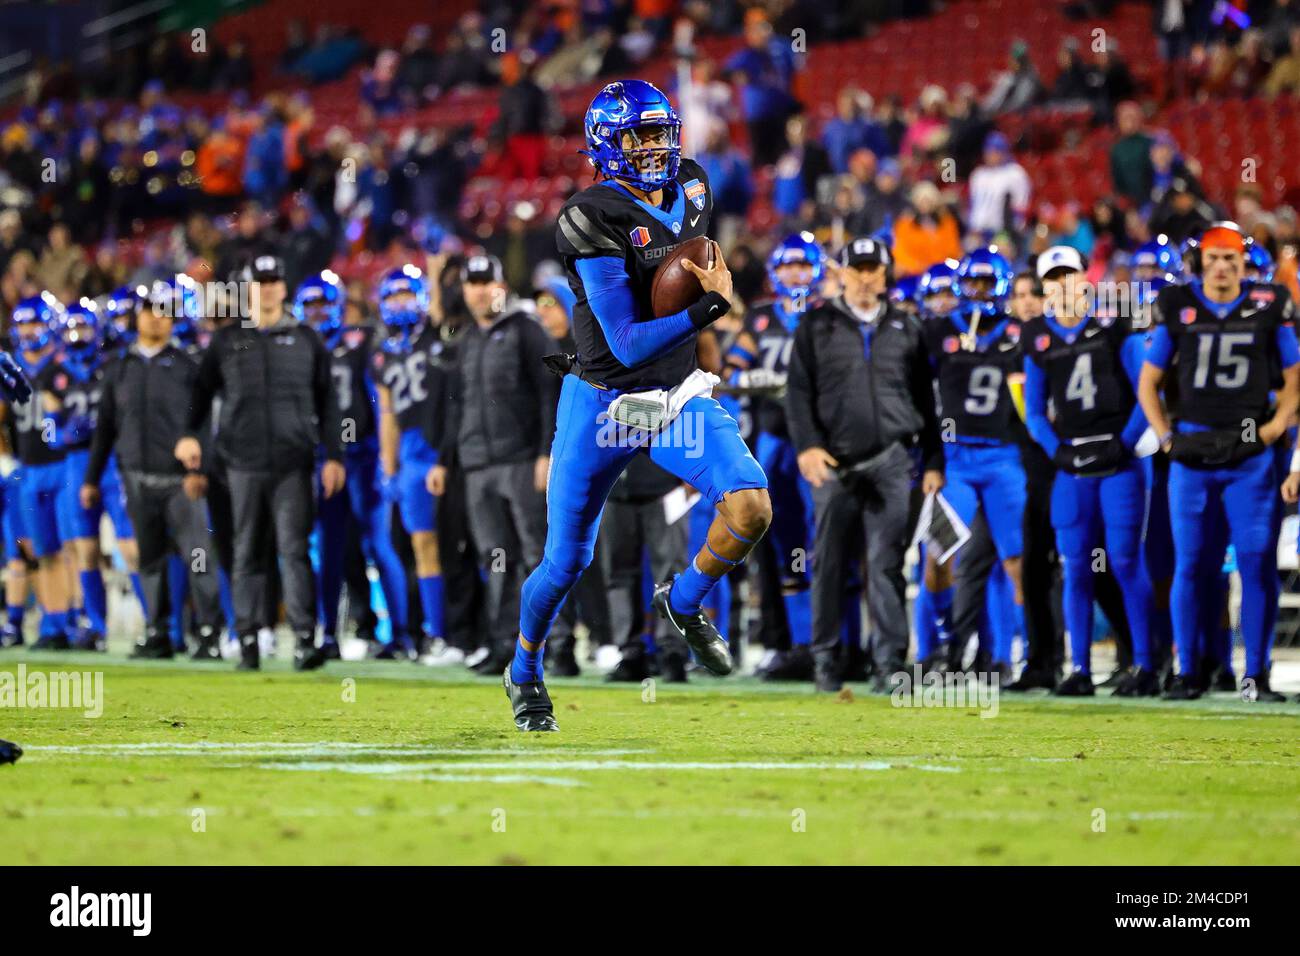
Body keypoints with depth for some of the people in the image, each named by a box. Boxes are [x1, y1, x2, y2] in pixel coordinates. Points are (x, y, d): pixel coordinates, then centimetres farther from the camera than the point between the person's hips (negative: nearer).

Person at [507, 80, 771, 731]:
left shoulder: (691, 189, -1)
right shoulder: (594, 219, -22)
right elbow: (627, 346, -27)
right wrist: (711, 307, -34)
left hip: (678, 397, 5)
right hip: (603, 402, -5)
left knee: (752, 507, -20)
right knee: (567, 561, 6)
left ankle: (683, 604, 9)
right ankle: (524, 674, 34)